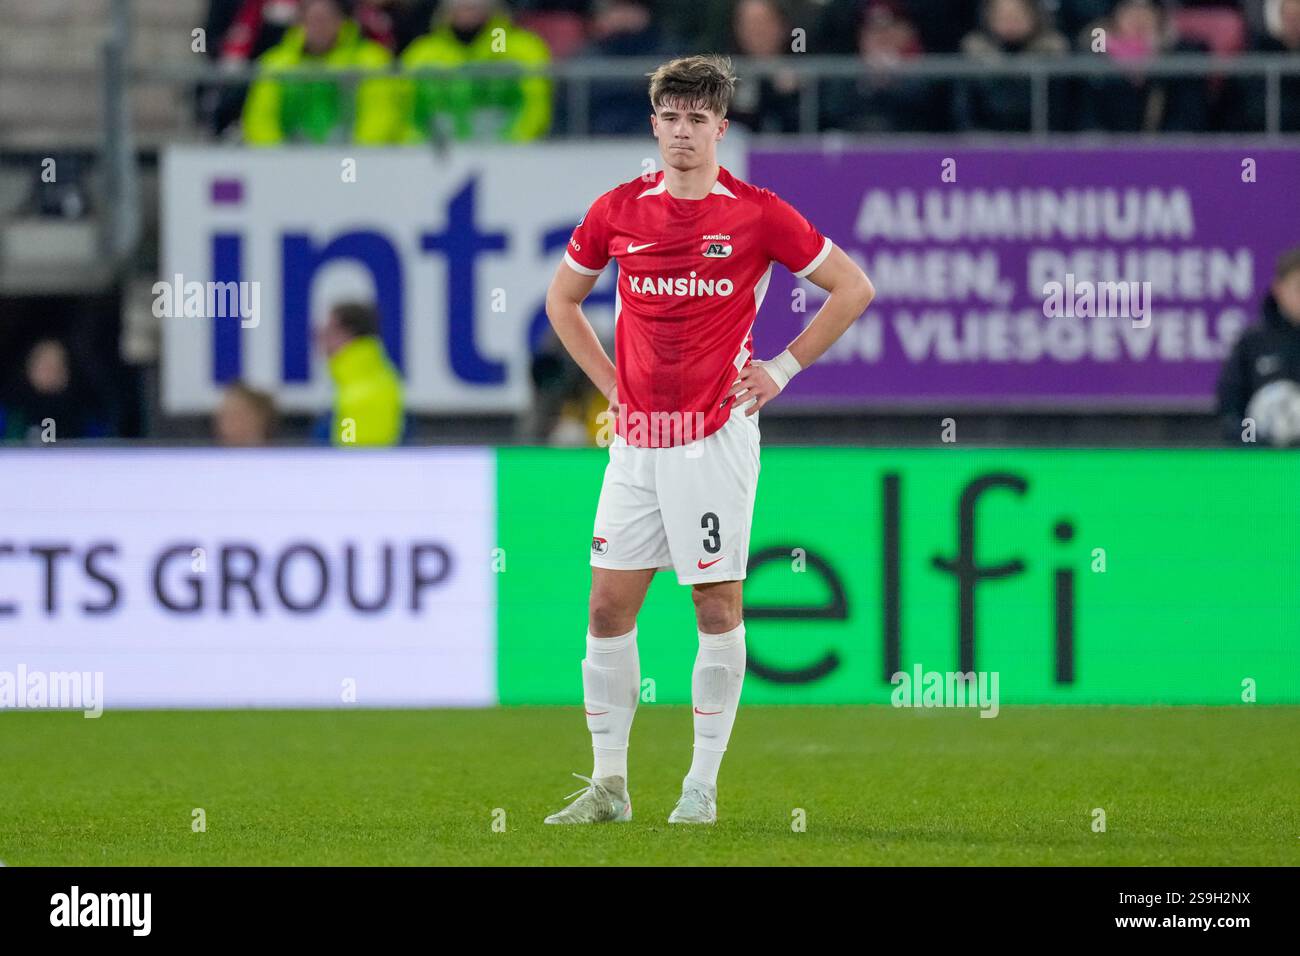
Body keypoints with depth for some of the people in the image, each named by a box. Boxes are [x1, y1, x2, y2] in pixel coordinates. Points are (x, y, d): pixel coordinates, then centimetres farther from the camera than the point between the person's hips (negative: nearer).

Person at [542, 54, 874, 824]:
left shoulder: (756, 213, -4)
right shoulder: (618, 212, 4)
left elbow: (853, 287, 3)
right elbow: (563, 299, 20)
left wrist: (783, 368, -1)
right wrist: (609, 380, 10)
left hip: (717, 436, -3)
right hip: (637, 437, 3)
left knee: (717, 607, -1)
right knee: (609, 607, 1)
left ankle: (704, 785, 7)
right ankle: (609, 785, 8)